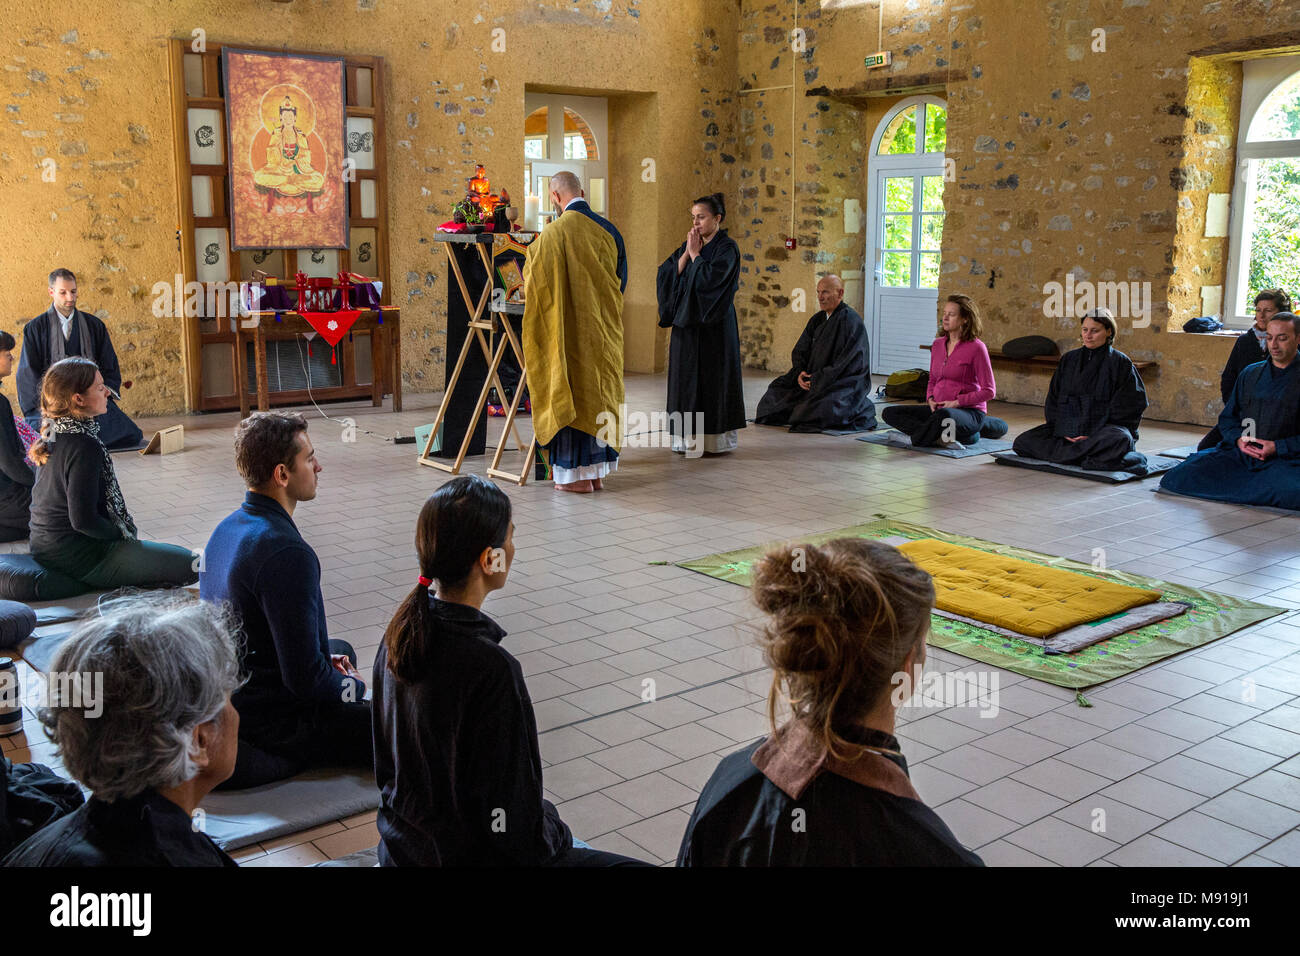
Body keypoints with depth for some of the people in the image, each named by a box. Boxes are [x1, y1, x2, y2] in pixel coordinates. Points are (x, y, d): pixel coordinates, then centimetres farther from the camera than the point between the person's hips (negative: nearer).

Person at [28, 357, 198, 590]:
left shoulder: (52, 436, 5)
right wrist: (123, 534, -10)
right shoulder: (85, 446, -24)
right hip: (77, 557, -10)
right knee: (191, 565, -11)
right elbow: (83, 520, -26)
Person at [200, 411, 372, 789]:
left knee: (341, 649, 32)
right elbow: (305, 679, -26)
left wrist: (328, 657, 11)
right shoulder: (287, 553, -27)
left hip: (226, 698, 9)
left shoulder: (227, 528, 3)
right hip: (270, 717, -9)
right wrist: (353, 686, -5)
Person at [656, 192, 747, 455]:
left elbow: (709, 279, -21)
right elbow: (668, 274, 2)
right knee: (686, 380, 5)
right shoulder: (688, 245, 12)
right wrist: (687, 253, -7)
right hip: (686, 322, 7)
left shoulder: (727, 248, -7)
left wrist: (695, 253, -10)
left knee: (714, 379, -2)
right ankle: (689, 437, 11)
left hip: (714, 325, -6)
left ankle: (717, 439, 4)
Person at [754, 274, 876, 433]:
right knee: (777, 389, 0)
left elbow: (847, 362, -21)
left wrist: (818, 380, -21)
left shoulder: (851, 321, -15)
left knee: (821, 407, -33)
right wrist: (800, 373, -10)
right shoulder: (817, 320, 10)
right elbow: (799, 350, 11)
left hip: (847, 383, -7)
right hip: (814, 379, 8)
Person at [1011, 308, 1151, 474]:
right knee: (1022, 442, -16)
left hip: (1105, 428, -5)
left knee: (1120, 439, -40)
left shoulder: (1120, 362, 0)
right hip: (1069, 428, 5)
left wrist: (1093, 435, -15)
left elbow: (1127, 409, -5)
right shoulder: (1068, 359, 13)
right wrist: (1062, 431, -5)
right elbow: (1053, 399, 13)